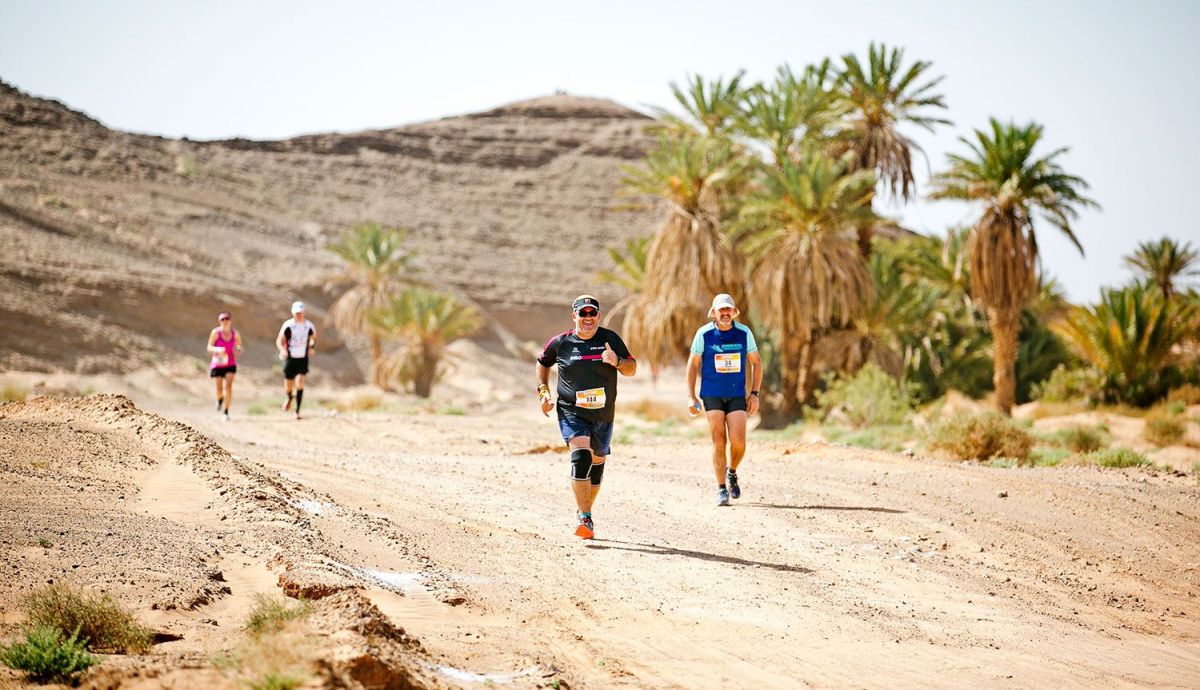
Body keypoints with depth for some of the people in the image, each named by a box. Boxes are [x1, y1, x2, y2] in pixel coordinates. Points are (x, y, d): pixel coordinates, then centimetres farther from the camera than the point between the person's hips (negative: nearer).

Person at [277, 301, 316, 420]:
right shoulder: (288, 325, -9)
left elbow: (314, 337, 17)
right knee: (287, 388, 6)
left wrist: (312, 347, -2)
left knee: (300, 382, -20)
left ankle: (297, 411, -14)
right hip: (290, 358, 0)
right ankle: (290, 398, 45)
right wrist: (282, 350, -23)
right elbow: (279, 340, -3)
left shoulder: (309, 325, -4)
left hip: (303, 359, 0)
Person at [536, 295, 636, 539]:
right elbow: (542, 363, 18)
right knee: (581, 456, -23)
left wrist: (617, 361, -22)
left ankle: (584, 509, 36)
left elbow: (632, 369, -1)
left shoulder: (610, 339, 0)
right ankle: (585, 519, -25)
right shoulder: (561, 343, 0)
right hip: (571, 412, -3)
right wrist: (543, 392, 6)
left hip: (603, 415, 3)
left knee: (597, 462, 12)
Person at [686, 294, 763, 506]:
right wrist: (691, 397, 1)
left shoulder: (744, 333, 0)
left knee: (738, 442, -9)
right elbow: (693, 365, 5)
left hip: (737, 395, 1)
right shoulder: (704, 334, -4)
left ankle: (732, 472, 21)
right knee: (719, 441, -7)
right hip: (712, 395, -1)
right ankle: (721, 489, 1)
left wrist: (754, 393, 2)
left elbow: (756, 363, 10)